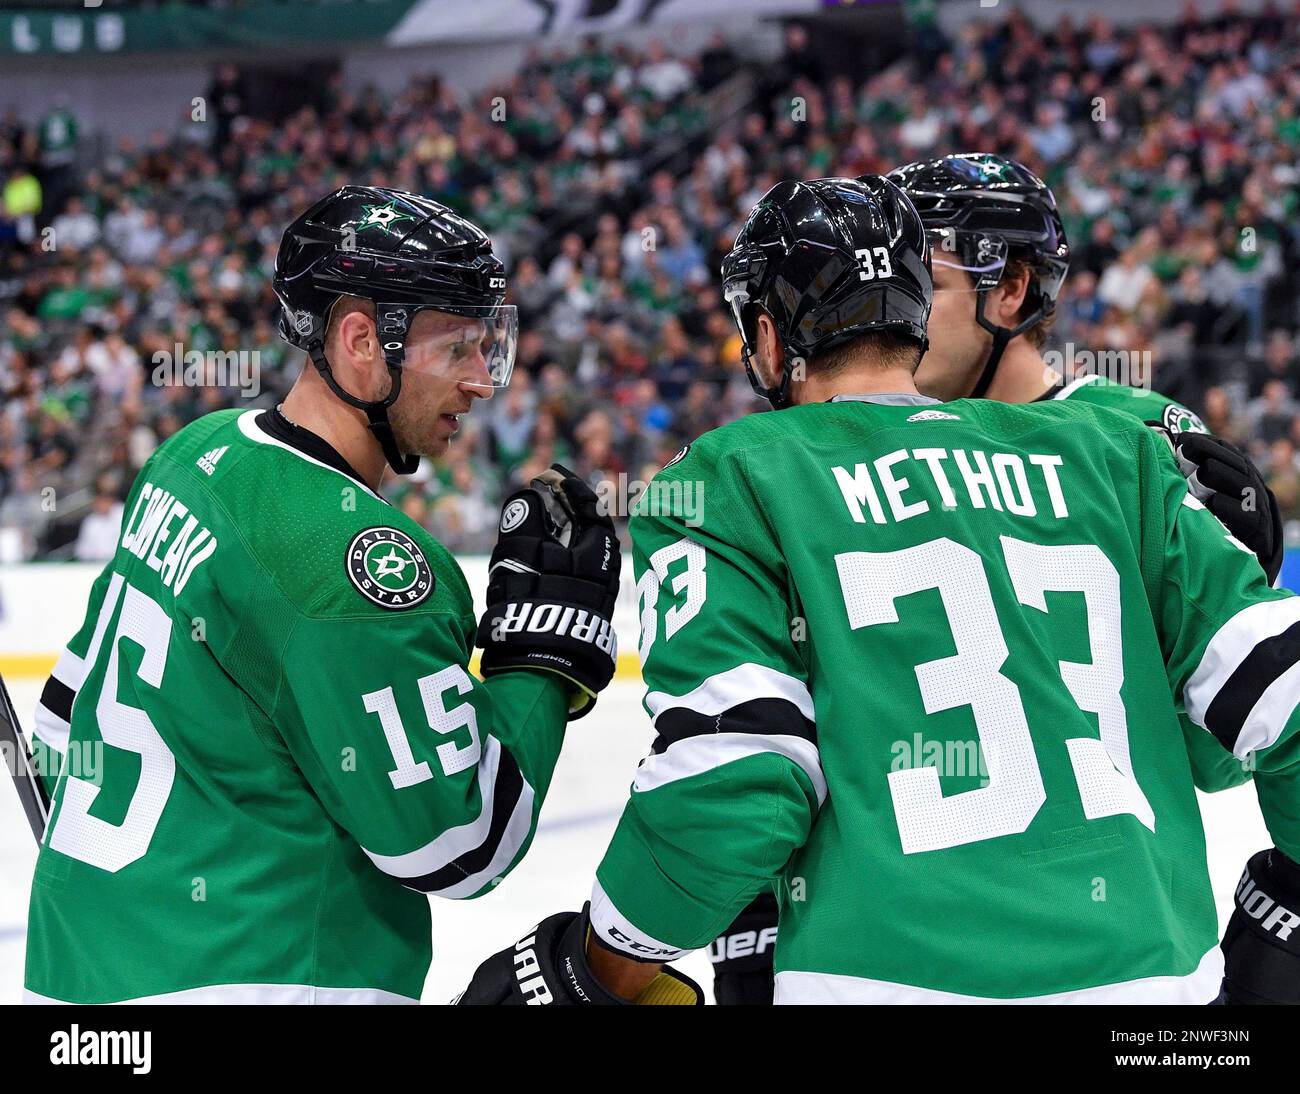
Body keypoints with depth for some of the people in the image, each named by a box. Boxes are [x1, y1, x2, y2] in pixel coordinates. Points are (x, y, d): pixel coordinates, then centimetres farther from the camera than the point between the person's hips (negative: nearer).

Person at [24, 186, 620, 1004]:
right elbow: (459, 843, -19)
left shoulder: (200, 454, 7)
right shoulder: (348, 547, -21)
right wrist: (547, 646, -9)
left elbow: (73, 709, 17)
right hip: (247, 980, -10)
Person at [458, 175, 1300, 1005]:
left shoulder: (728, 484, 2)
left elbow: (726, 788, -9)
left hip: (894, 976, -4)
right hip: (1155, 974, 4)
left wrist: (584, 972, 4)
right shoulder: (1108, 457, 12)